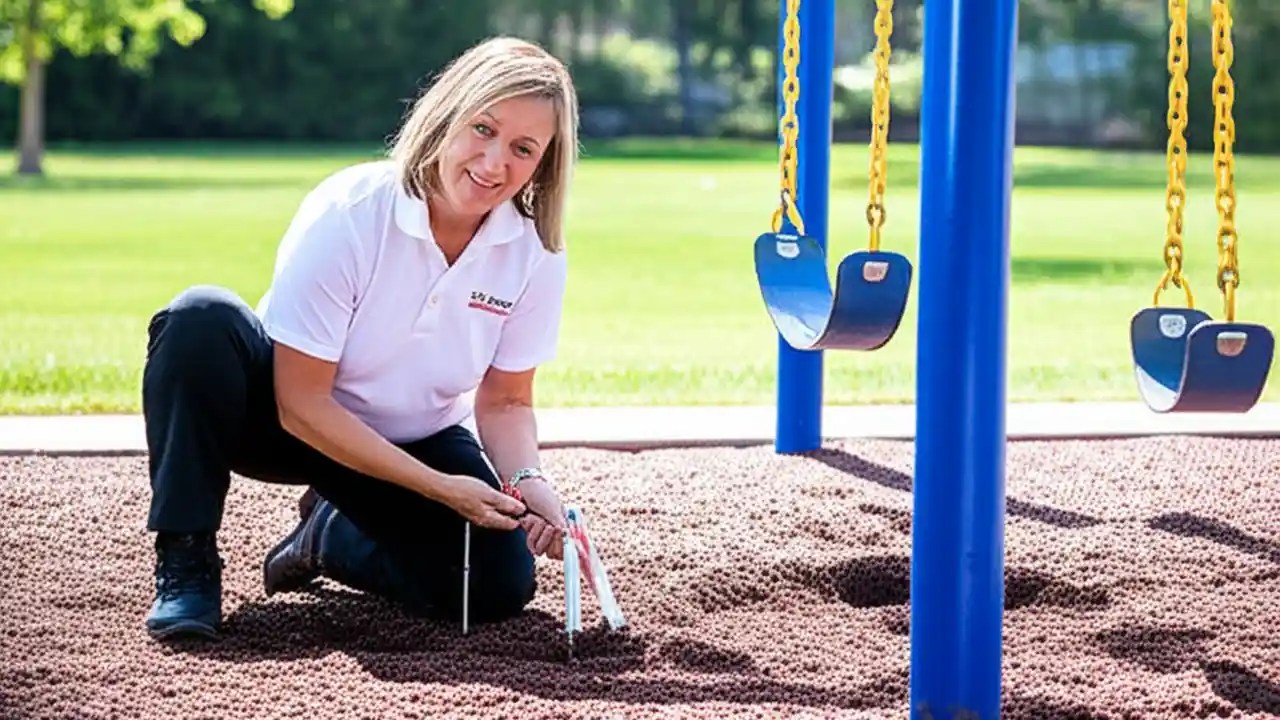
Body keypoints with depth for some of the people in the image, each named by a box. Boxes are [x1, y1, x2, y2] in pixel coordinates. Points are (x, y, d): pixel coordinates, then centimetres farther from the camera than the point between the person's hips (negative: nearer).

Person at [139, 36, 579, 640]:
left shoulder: (536, 253, -15)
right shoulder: (346, 214, -26)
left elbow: (504, 402, -2)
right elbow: (301, 403, -26)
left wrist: (527, 480, -24)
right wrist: (442, 488, -30)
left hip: (419, 443, 4)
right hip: (297, 426, -4)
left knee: (501, 584, -20)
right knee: (202, 318, -33)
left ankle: (332, 533, 10)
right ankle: (186, 560, -20)